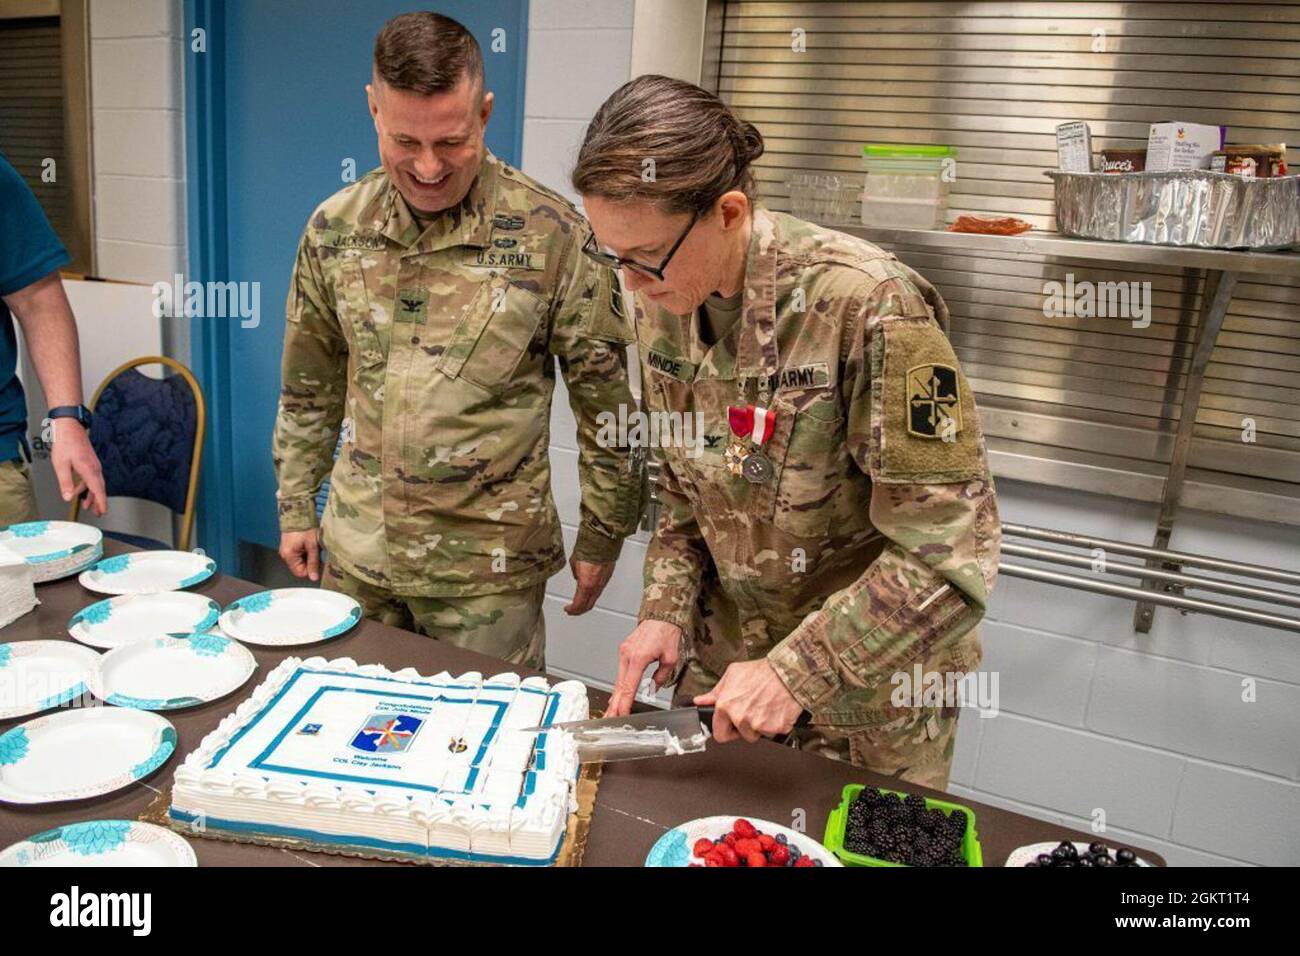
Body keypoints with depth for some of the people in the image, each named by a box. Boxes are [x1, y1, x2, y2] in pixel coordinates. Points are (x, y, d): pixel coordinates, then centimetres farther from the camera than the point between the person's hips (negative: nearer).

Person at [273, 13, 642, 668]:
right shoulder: (334, 227, 0)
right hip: (357, 553, 4)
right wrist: (296, 507, 11)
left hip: (486, 564, -4)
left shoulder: (554, 234, -12)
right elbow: (309, 386, 11)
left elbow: (607, 404, -6)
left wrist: (602, 536, -2)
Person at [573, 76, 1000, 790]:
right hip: (723, 657, 6)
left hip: (868, 693, -5)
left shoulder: (867, 307, -28)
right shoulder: (662, 299, -8)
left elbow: (951, 551, -25)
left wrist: (798, 674, -26)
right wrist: (666, 611, -9)